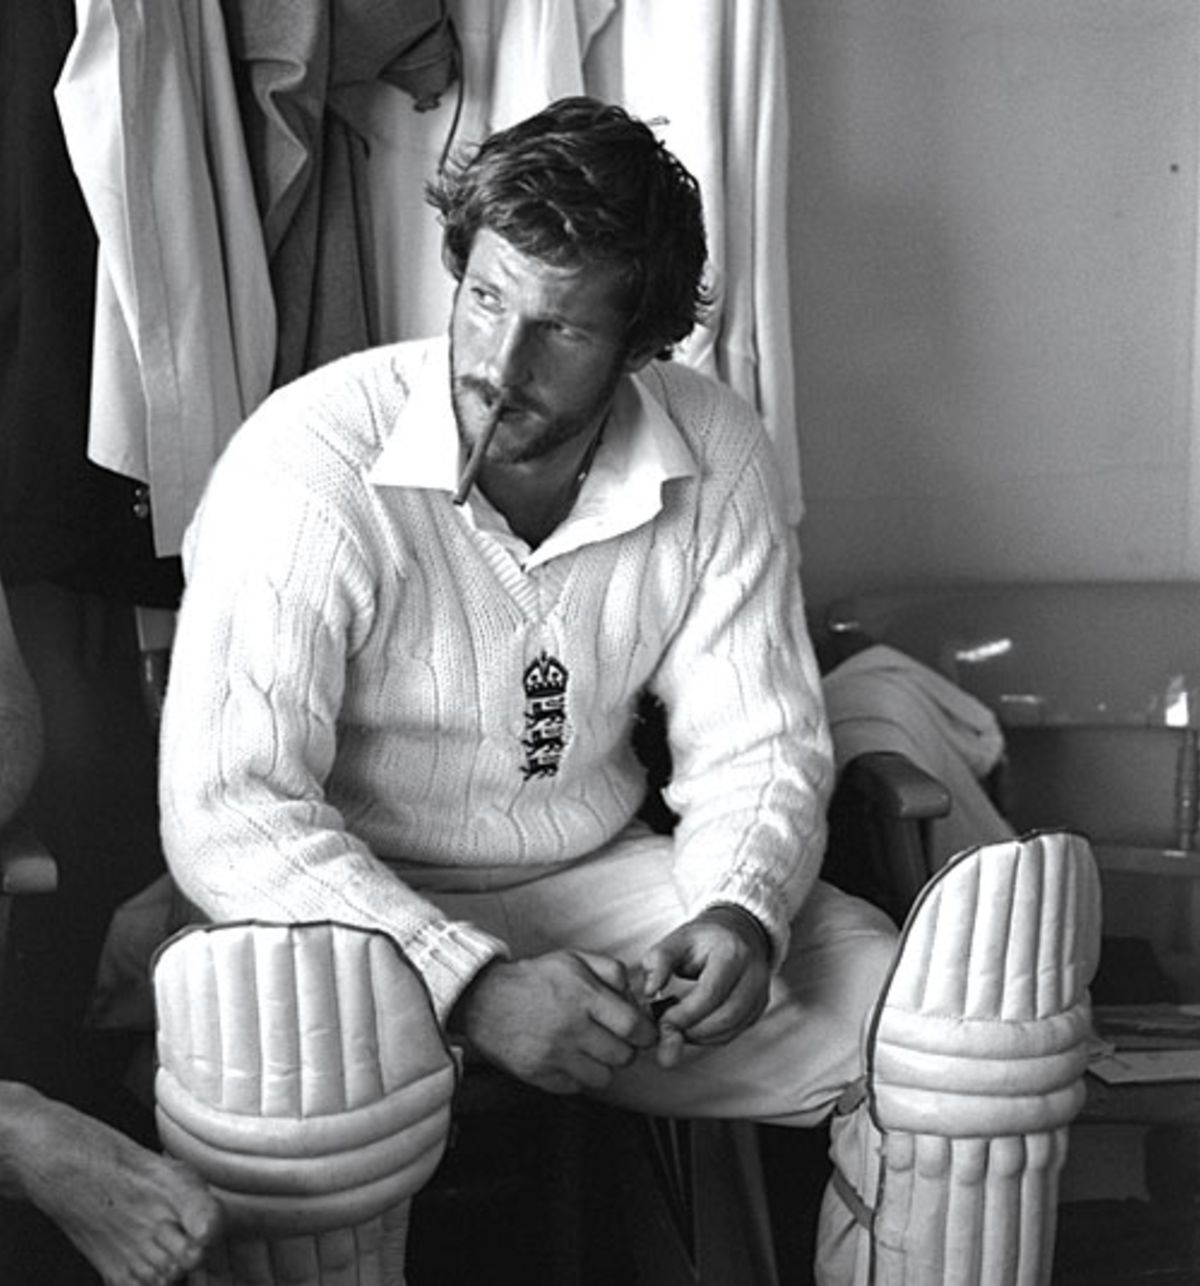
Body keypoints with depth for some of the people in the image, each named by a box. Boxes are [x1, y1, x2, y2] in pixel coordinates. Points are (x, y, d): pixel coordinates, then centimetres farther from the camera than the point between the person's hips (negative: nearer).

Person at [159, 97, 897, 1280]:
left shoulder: (713, 457, -7)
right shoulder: (308, 463, -20)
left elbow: (756, 745, 0)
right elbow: (226, 808, -23)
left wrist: (742, 913, -22)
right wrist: (470, 982, -32)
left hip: (602, 880, 4)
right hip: (366, 907, -3)